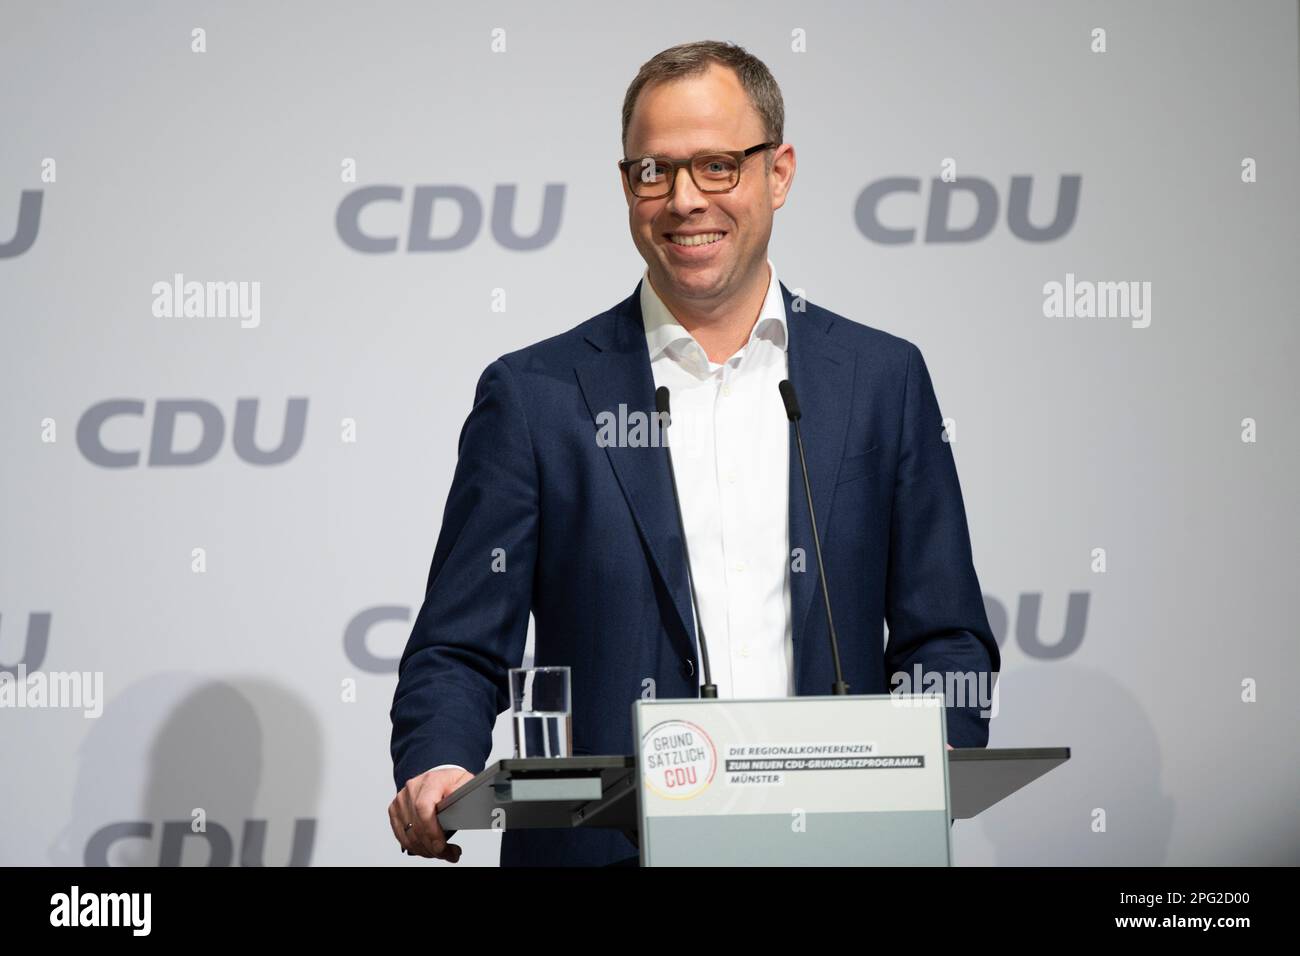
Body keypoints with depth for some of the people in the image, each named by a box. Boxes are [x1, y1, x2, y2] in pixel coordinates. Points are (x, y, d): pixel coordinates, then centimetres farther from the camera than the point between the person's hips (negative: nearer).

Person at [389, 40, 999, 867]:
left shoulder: (882, 380, 14)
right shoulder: (536, 395, 8)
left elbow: (944, 641, 15)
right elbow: (459, 651, 7)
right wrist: (435, 772, -14)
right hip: (603, 845, -1)